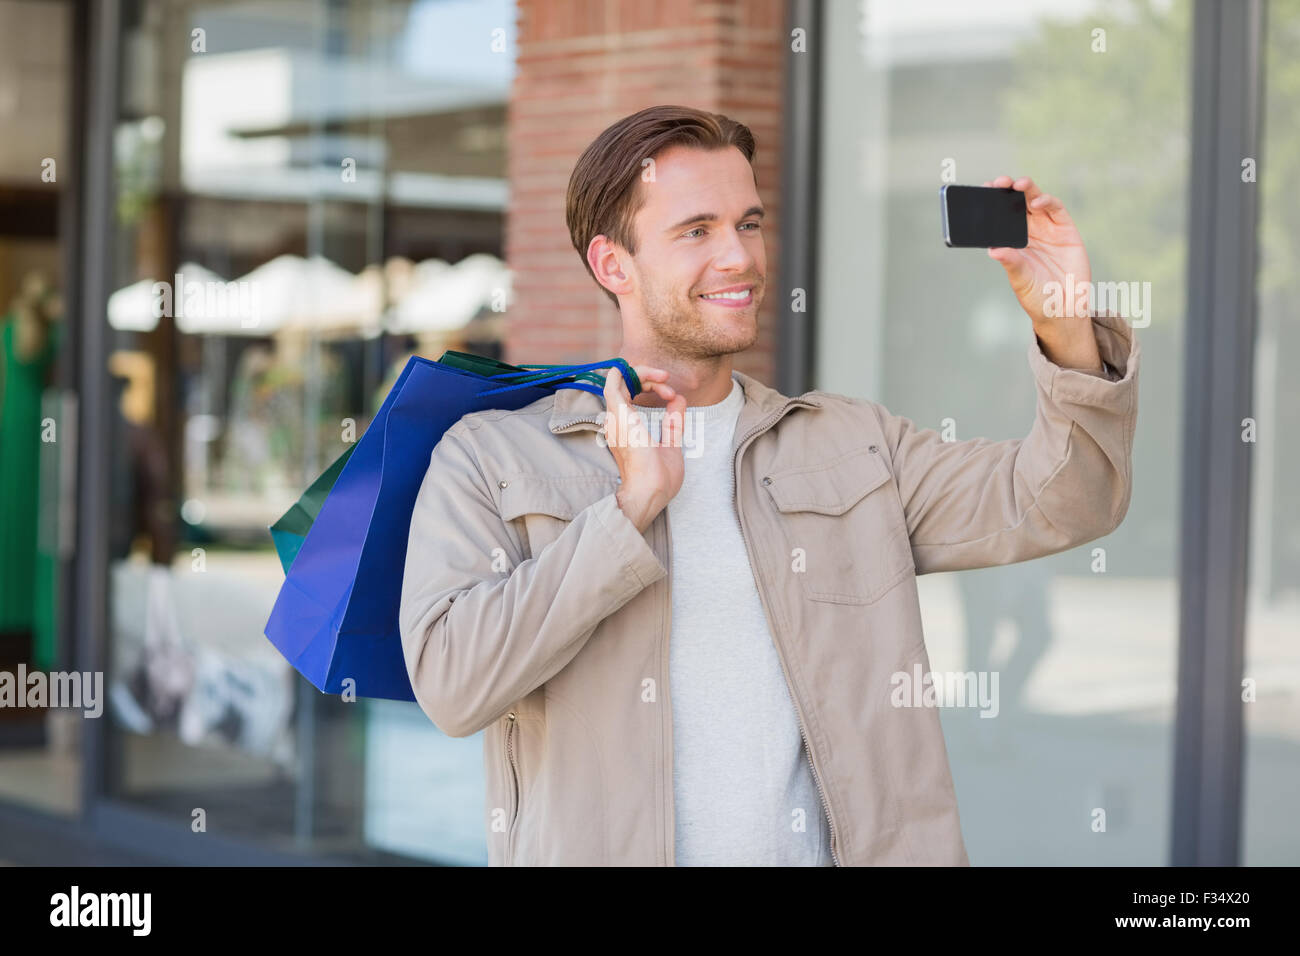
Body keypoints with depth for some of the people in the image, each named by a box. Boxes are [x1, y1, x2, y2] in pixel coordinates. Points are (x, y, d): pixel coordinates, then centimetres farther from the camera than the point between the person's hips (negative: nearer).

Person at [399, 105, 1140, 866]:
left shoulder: (855, 445, 14)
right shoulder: (490, 457, 5)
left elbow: (1054, 505, 4)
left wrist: (1068, 333, -12)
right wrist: (631, 509, -8)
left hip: (841, 847, 2)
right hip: (594, 847, -1)